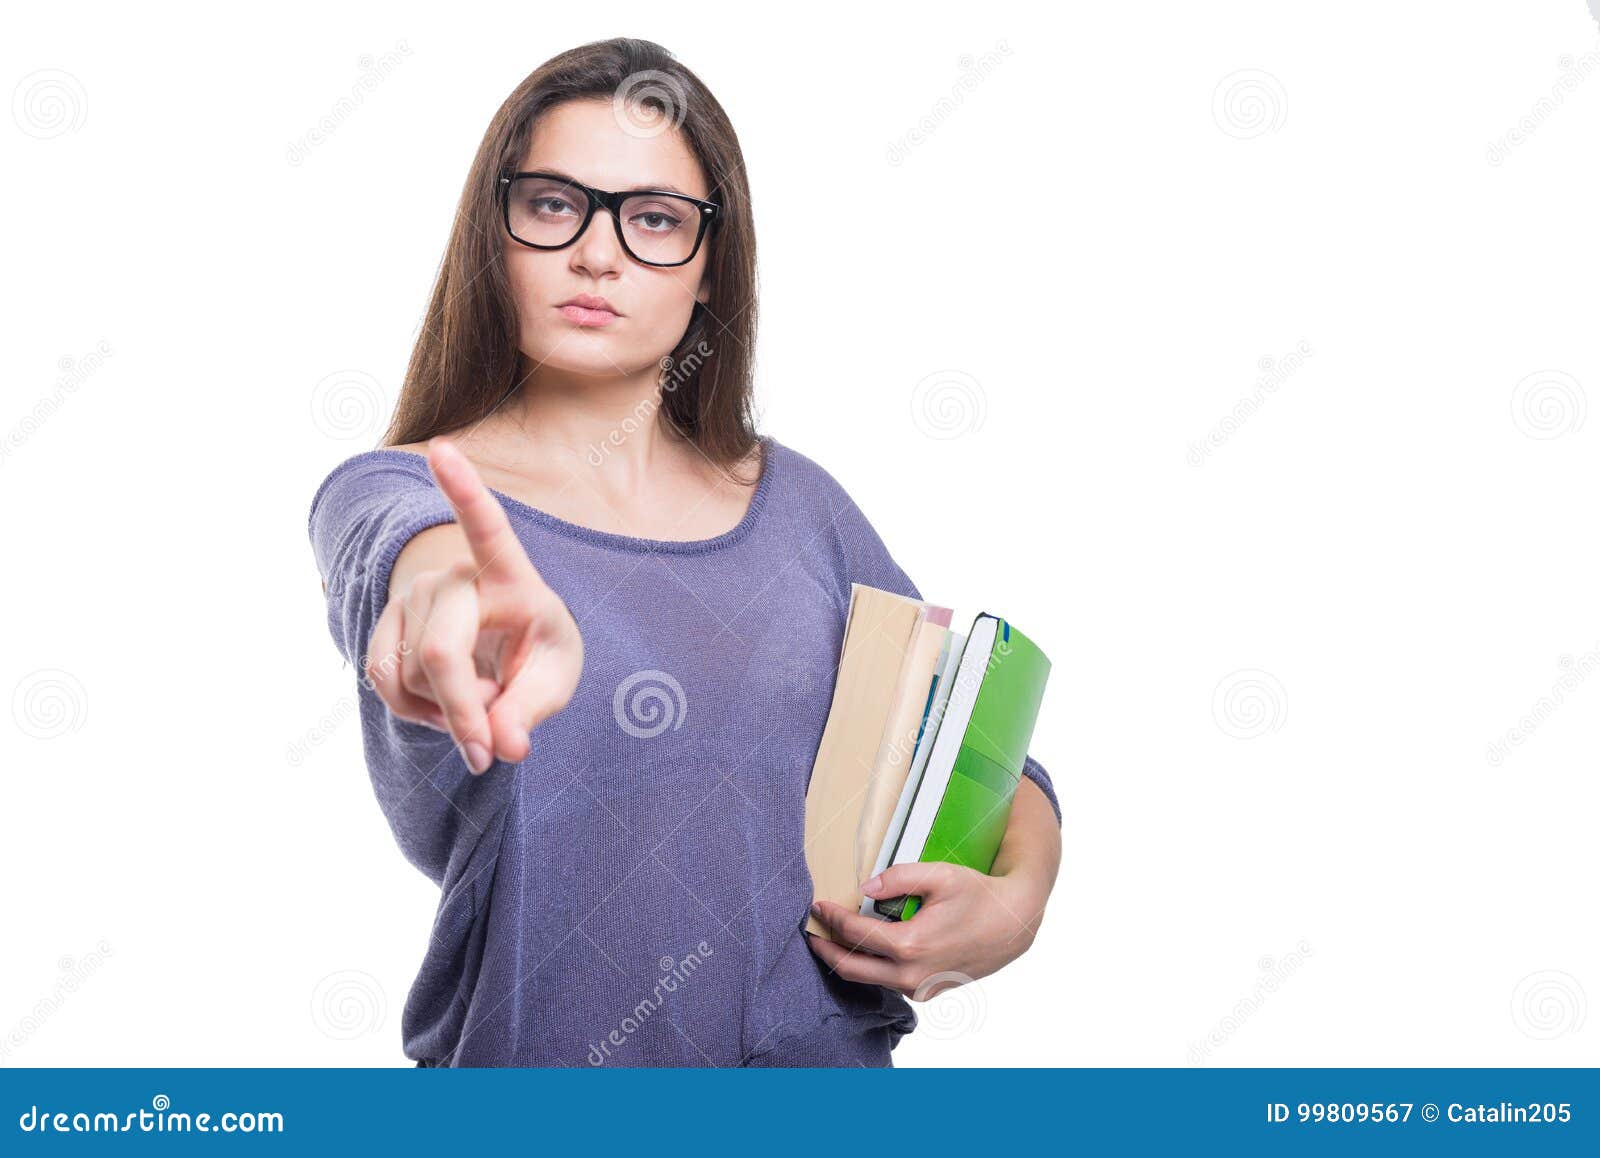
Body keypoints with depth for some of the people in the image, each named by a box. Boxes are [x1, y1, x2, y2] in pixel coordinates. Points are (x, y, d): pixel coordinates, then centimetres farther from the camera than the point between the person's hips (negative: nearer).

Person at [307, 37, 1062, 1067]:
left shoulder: (799, 503, 6)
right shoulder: (393, 493, -4)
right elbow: (390, 548, -28)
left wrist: (1017, 898, -7)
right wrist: (450, 590, -50)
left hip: (827, 1053, 3)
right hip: (539, 1061, -2)